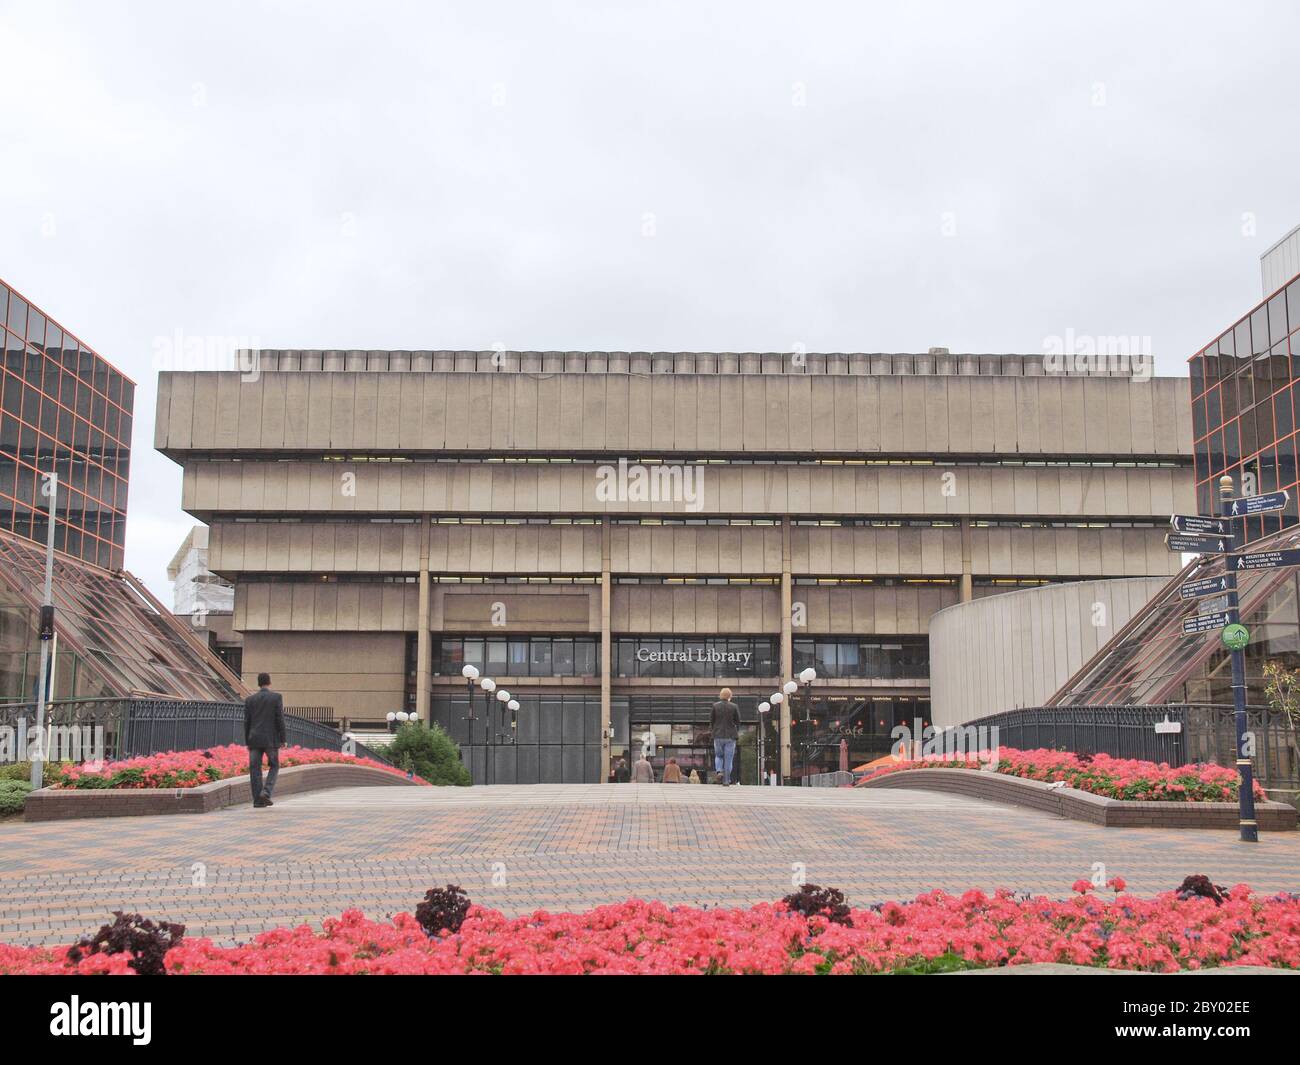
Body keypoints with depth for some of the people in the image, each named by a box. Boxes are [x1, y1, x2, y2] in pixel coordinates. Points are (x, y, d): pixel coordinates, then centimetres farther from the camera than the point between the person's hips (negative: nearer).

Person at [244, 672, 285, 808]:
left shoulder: (249, 699, 5)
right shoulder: (276, 697, -3)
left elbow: (246, 722, 5)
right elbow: (280, 719, -7)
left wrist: (247, 742, 12)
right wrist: (283, 739, -2)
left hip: (255, 739, 2)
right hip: (271, 739, -2)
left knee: (255, 769, 4)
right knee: (274, 767, 12)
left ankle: (258, 800, 1)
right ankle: (266, 793, -6)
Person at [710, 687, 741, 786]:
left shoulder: (715, 706, -4)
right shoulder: (734, 707, -4)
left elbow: (711, 720, 2)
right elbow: (738, 722, 2)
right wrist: (737, 732, 20)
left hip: (718, 736, 1)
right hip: (730, 736, 0)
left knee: (718, 756, 17)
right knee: (728, 759, 6)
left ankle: (719, 771, -9)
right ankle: (726, 781, 4)